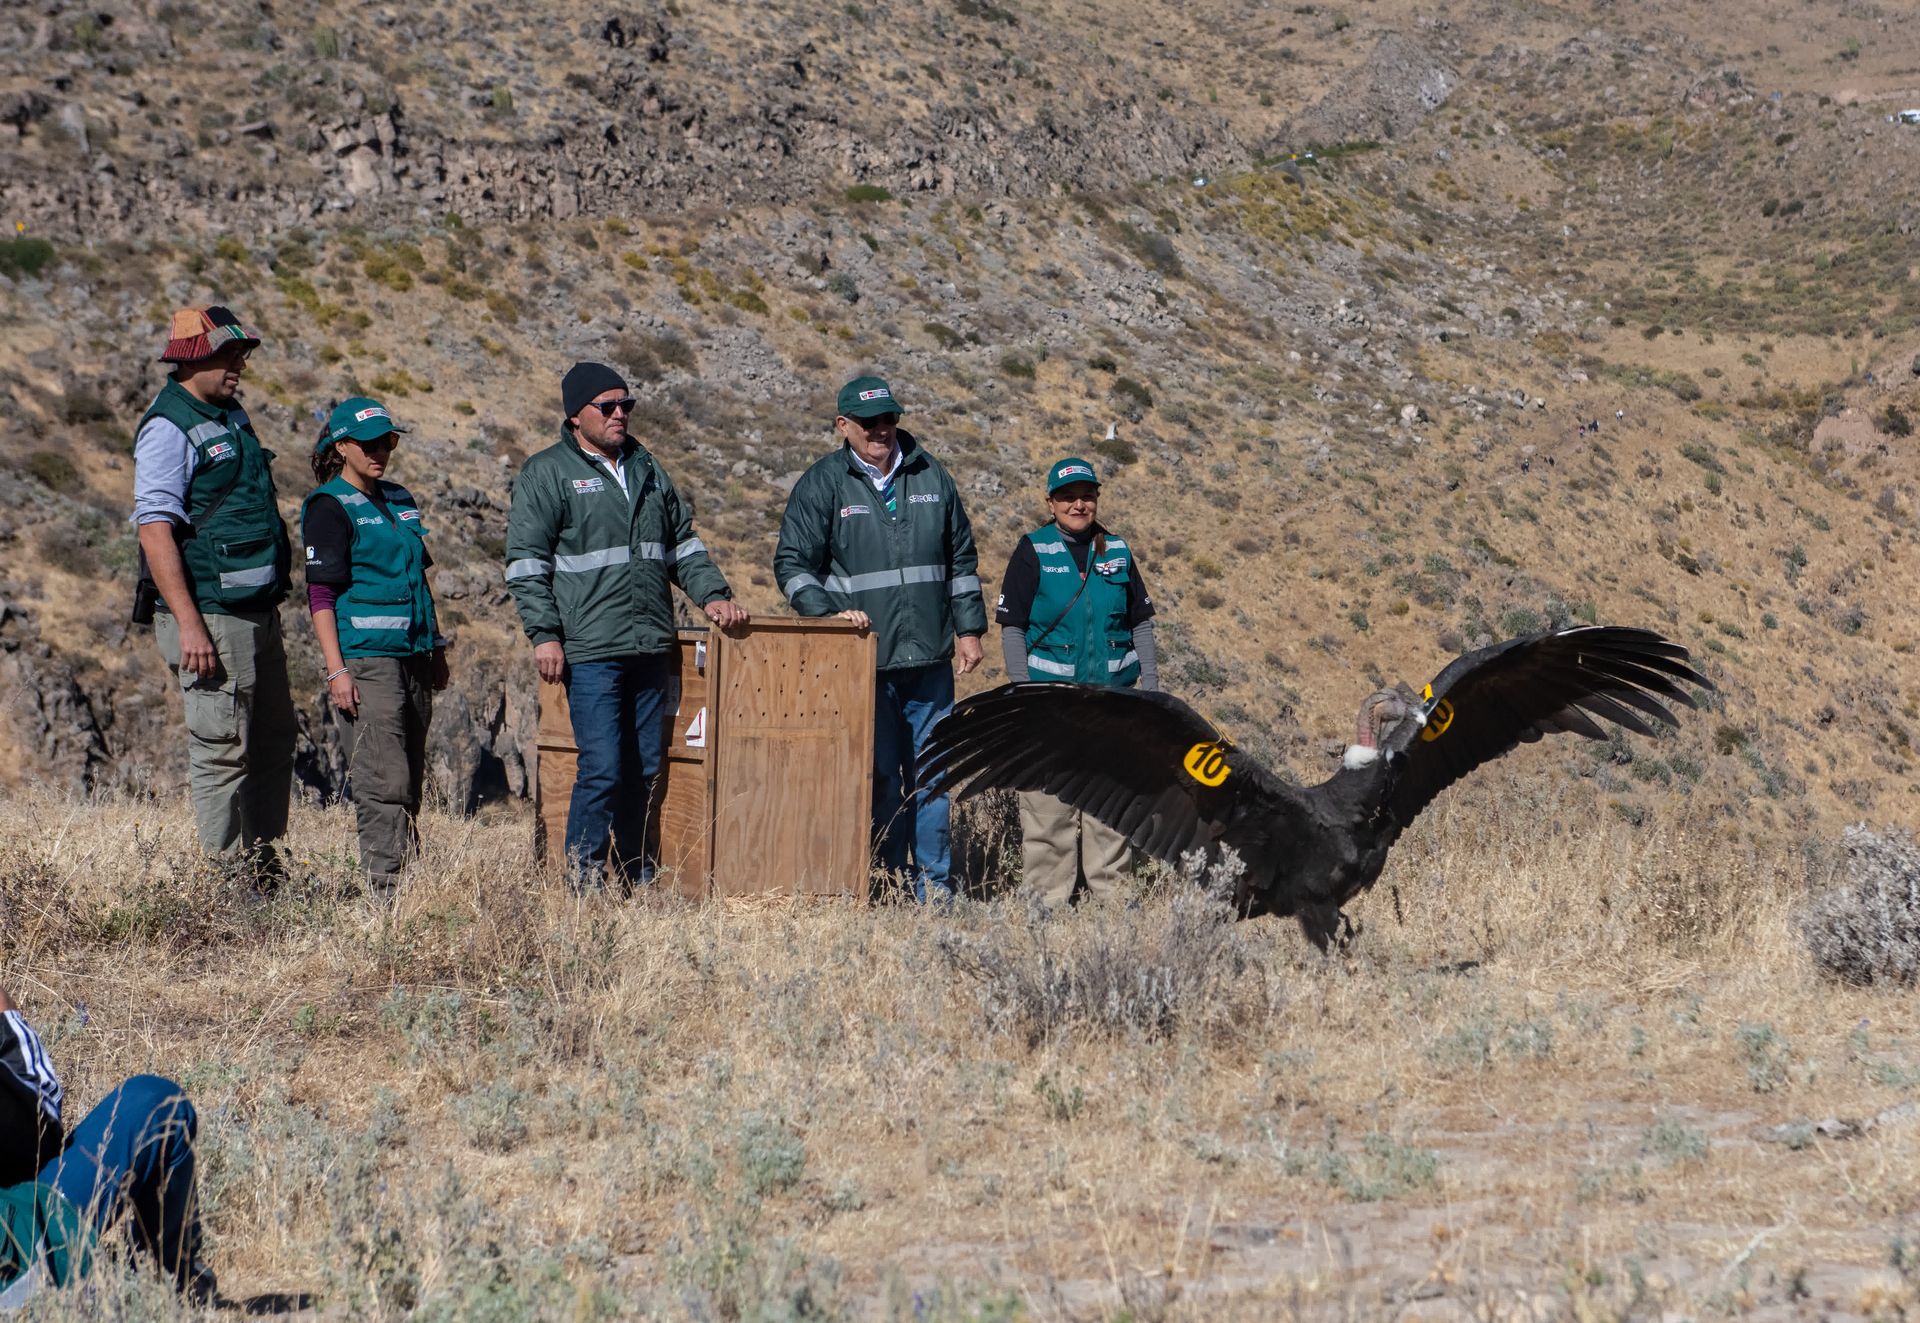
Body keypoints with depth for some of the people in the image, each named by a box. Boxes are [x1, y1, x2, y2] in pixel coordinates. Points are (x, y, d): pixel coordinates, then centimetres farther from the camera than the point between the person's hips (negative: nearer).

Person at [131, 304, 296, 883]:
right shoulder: (168, 428, -12)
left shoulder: (233, 417, 15)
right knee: (221, 749, -6)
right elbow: (154, 528, -18)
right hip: (211, 618, -9)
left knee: (273, 743, 14)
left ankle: (264, 872, 23)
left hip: (259, 613, 9)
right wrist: (189, 625, -23)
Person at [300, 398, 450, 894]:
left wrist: (437, 648, 21)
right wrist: (337, 670, -15)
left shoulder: (400, 500, 18)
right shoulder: (328, 507, -4)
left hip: (413, 658, 8)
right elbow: (321, 595, -9)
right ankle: (385, 888, -14)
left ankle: (409, 882, 12)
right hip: (365, 659, -8)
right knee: (383, 779, -13)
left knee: (410, 780, 8)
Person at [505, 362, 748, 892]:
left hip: (651, 648, 6)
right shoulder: (546, 474, 0)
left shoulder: (647, 469, 18)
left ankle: (640, 878, 14)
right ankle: (584, 882, -3)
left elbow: (683, 541, 25)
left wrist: (712, 593, 10)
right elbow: (526, 563, -3)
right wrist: (544, 634, -11)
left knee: (646, 769, 7)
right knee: (603, 769, -12)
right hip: (590, 651, -6)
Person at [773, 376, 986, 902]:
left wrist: (969, 629, 12)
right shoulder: (822, 485, 1)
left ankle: (934, 884, 11)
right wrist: (831, 612, -14)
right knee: (880, 778, 0)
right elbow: (793, 565, 1)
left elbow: (962, 559, 17)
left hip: (929, 660, 3)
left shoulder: (931, 477, 10)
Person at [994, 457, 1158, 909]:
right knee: (1049, 801, -4)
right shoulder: (1033, 551, 0)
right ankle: (1047, 896, 2)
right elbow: (1012, 626, -2)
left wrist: (1150, 683, 8)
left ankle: (1111, 889, 15)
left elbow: (1141, 621, 16)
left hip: (1111, 693, 4)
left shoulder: (1117, 551, 10)